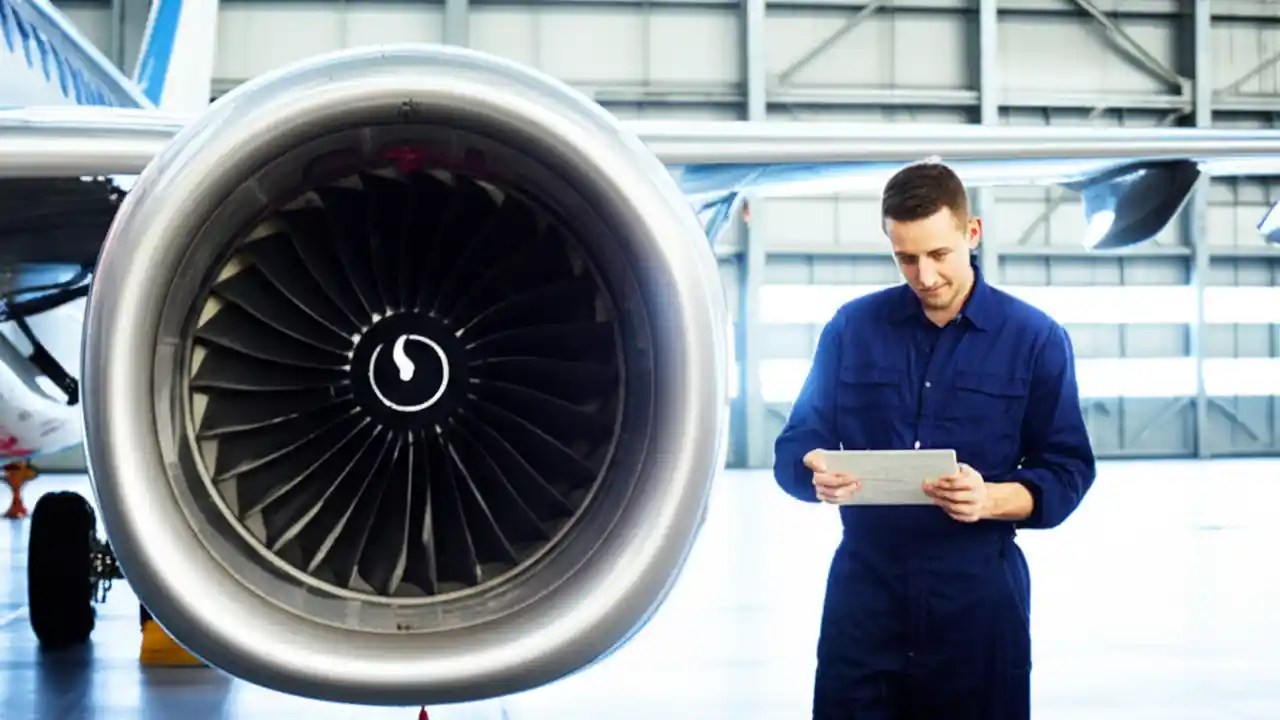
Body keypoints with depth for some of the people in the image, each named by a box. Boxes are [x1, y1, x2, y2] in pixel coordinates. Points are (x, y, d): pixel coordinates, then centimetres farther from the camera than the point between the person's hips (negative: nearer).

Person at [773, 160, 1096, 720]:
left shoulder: (1035, 338, 1)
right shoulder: (852, 326, 7)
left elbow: (1067, 472, 1)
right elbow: (795, 446, 8)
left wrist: (991, 499, -19)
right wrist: (816, 474, -16)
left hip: (978, 592, -1)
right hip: (863, 587, 1)